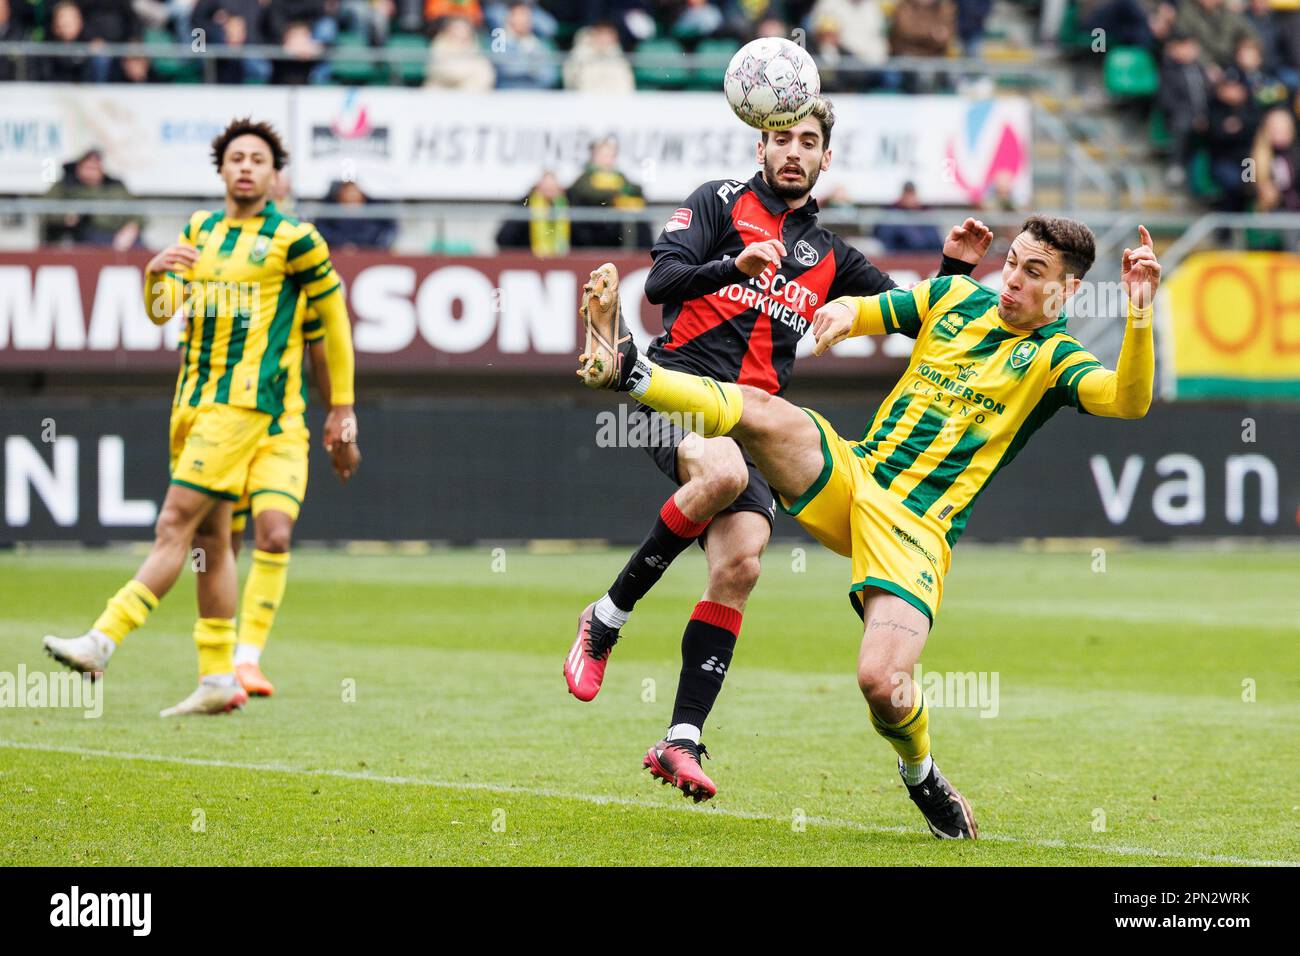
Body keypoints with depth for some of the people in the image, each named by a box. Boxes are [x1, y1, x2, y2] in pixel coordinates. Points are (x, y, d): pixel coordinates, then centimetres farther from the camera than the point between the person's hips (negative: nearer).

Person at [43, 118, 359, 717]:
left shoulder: (293, 239, -3)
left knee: (175, 526, -14)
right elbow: (163, 311, 9)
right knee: (210, 538, 8)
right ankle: (218, 679, 12)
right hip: (193, 398, 7)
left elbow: (334, 318, 5)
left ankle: (103, 642, -20)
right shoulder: (198, 232, 14)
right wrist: (156, 276, -15)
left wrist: (342, 408, 7)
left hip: (245, 399, -7)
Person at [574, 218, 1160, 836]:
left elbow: (1127, 401, -20)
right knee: (762, 410, -26)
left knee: (882, 683, -20)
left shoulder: (1053, 358, -1)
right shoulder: (955, 297, 13)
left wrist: (1140, 313, -35)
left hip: (916, 528, -4)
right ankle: (626, 368, -26)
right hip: (848, 477, 4)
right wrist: (840, 312, -6)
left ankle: (920, 774, 9)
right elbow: (853, 314, 19)